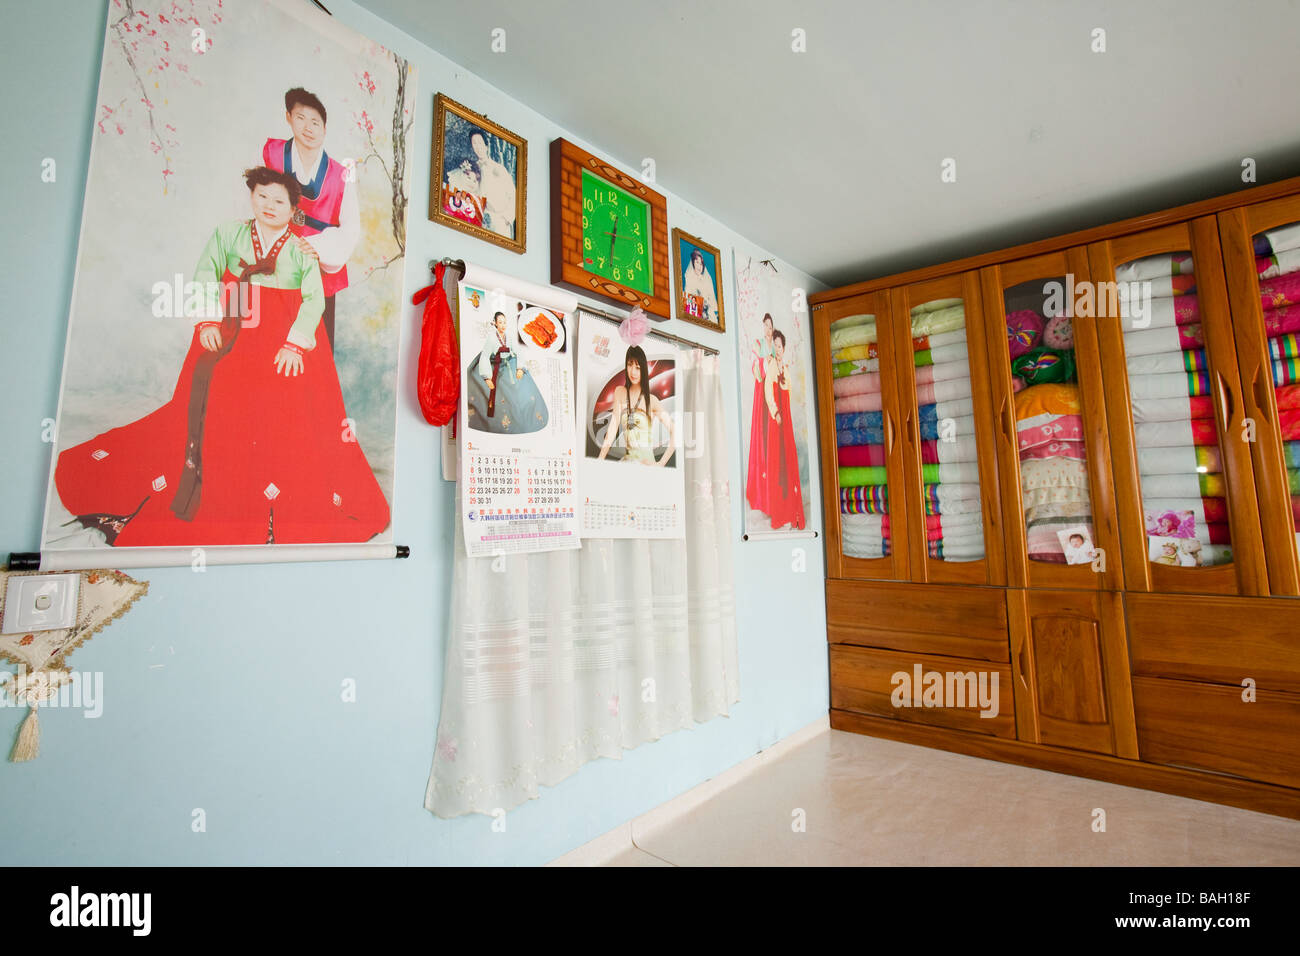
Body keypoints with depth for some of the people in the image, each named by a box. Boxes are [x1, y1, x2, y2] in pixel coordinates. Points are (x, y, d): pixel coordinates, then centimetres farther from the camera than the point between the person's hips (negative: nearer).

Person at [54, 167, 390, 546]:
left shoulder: (303, 250, 10)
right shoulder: (227, 234, 15)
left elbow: (314, 299, -1)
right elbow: (205, 276, 6)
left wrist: (295, 344, -13)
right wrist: (207, 321, -9)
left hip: (286, 341, -2)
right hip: (229, 334, 2)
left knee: (285, 415, -10)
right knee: (209, 403, -8)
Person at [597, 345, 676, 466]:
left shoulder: (652, 400, -2)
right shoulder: (620, 392, 9)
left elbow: (675, 433, -4)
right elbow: (613, 425, 1)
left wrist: (661, 464, -10)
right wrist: (600, 459, -10)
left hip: (647, 463, -4)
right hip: (627, 461, 4)